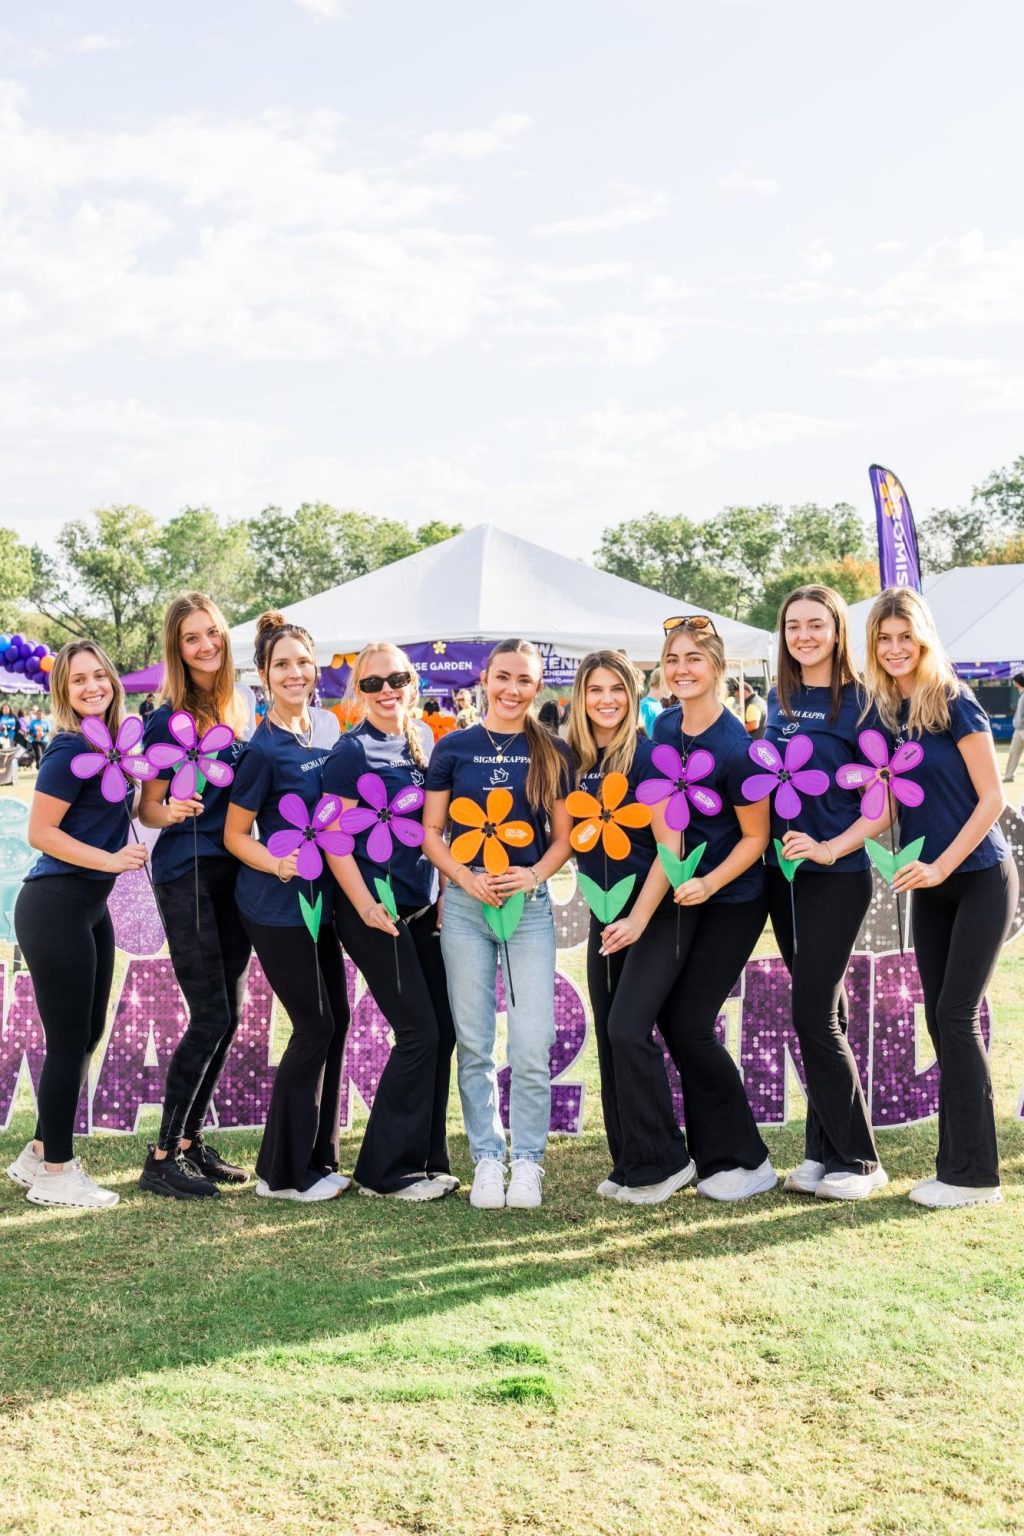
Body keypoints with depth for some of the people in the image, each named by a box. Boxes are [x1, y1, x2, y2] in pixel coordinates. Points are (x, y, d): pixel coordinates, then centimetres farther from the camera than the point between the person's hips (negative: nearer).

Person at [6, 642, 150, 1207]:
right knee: (69, 1041, -1)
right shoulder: (72, 749, -16)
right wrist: (109, 859, -19)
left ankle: (39, 1155, 28)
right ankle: (55, 1173, 12)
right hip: (55, 907, -9)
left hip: (89, 907, 9)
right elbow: (40, 832, -16)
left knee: (87, 1035, 16)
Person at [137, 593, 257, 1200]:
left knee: (228, 1013, 8)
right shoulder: (169, 719, -8)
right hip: (186, 870, -6)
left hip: (235, 868, 6)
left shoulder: (247, 703, 8)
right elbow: (147, 808, -5)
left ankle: (192, 1139, 20)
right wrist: (170, 812, -26)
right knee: (212, 1015, -9)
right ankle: (163, 1158, 0)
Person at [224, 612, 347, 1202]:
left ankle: (319, 1158, 23)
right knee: (315, 1026, -4)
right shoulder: (264, 749, -15)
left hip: (321, 897, 7)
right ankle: (284, 1173, 9)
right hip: (278, 905, -7)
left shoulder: (328, 724, 6)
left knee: (335, 1019, 10)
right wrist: (276, 864, -25)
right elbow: (235, 835, -9)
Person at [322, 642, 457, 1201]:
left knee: (443, 1029, 8)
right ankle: (384, 1170, 7)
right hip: (376, 912, -7)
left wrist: (445, 889, 12)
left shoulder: (420, 742, 11)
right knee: (419, 1033, -6)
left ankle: (426, 1158, 21)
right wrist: (365, 905, -21)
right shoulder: (352, 752, -10)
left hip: (422, 906, 7)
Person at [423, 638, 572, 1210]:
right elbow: (431, 831, 5)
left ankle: (528, 1161, 9)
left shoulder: (552, 753, 7)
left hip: (530, 905, 0)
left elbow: (564, 836, 9)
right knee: (474, 1043, 5)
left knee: (532, 1045, -5)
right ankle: (488, 1158, 16)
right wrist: (467, 878, -11)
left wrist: (533, 875, -10)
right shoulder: (454, 747, 5)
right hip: (465, 905, 0)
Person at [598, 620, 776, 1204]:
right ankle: (662, 1163, 8)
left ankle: (744, 1161, 19)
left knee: (688, 1028, 1)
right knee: (628, 1025, -4)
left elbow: (755, 837, -11)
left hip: (730, 900, -5)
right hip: (673, 891, 6)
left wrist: (709, 883, -24)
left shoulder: (734, 748, -18)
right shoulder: (664, 728, 2)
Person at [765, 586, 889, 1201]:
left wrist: (829, 848, -21)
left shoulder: (860, 702, -8)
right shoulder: (779, 700, 9)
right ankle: (824, 1153, 18)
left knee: (814, 1016, -7)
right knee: (824, 1013, 11)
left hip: (837, 874, -6)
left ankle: (857, 1159, 5)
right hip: (782, 872, 6)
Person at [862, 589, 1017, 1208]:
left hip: (981, 877, -6)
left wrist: (942, 865, -18)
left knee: (956, 1015, -8)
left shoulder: (955, 703, -13)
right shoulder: (883, 710, 4)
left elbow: (992, 797, -14)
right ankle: (957, 1163, 16)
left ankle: (976, 1174, 2)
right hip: (929, 881, 6)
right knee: (941, 1018, 7)